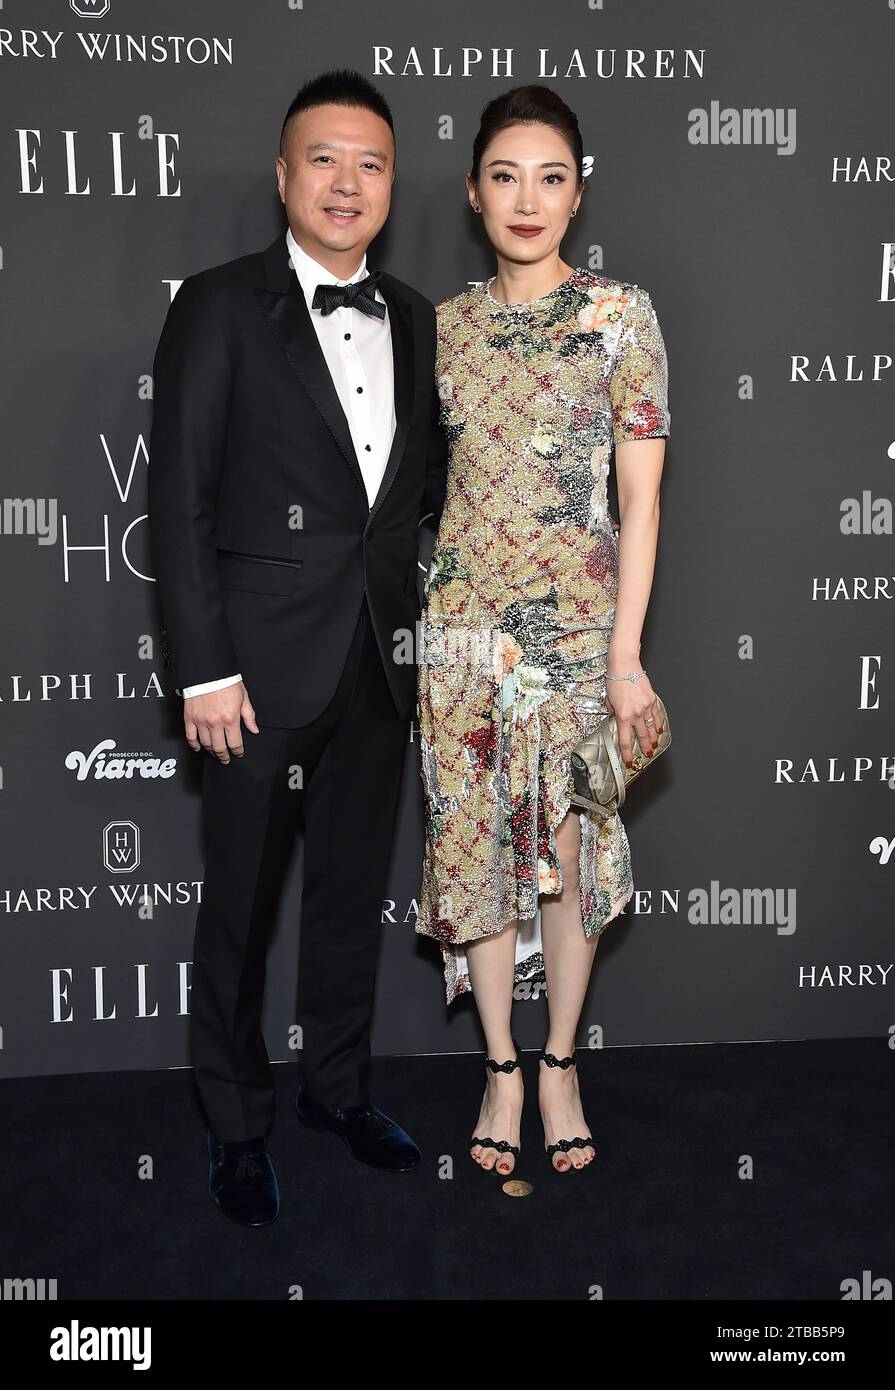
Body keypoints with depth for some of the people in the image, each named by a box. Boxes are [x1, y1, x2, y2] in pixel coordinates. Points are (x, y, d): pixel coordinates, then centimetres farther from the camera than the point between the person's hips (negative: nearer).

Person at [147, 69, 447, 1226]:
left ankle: (336, 1083, 37)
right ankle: (236, 1124, 27)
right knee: (241, 902, 8)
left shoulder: (413, 319, 9)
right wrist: (204, 669, -14)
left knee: (353, 888, 17)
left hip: (380, 660, 5)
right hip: (265, 662, -4)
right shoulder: (219, 306, -6)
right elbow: (178, 498, -9)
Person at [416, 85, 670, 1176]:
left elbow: (641, 493, -6)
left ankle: (560, 1063, 26)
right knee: (476, 838, 7)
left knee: (572, 844, 5)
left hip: (579, 620, -2)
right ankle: (502, 1068, 24)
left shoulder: (620, 313, -2)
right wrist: (414, 614, 8)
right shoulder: (444, 326, 7)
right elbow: (428, 480, 13)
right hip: (464, 624, 3)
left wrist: (626, 653, -12)